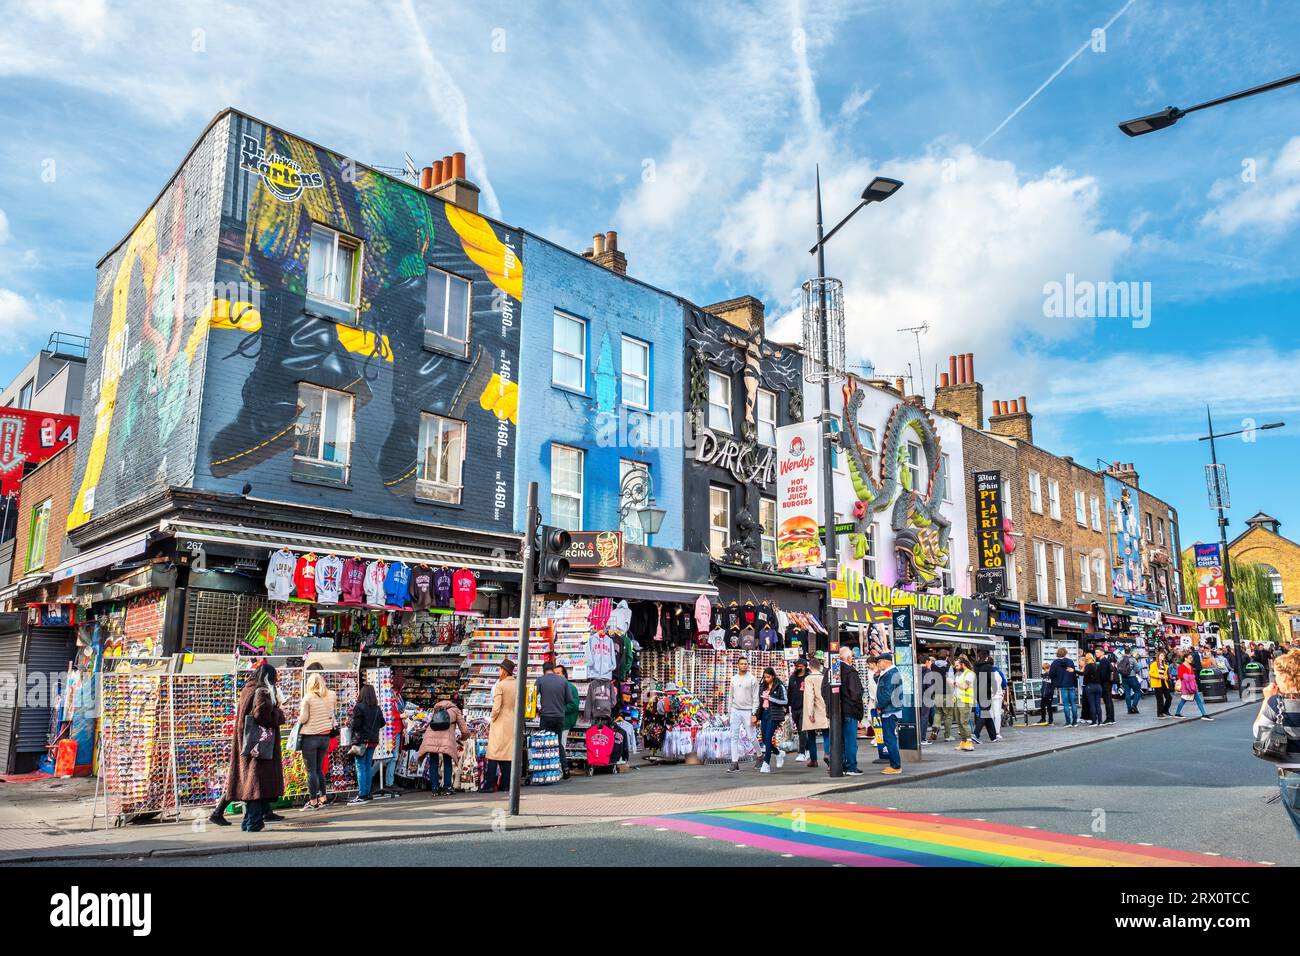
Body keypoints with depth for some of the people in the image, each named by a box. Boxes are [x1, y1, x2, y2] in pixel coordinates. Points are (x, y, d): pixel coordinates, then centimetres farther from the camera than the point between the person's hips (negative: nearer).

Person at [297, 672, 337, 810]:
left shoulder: (308, 698, -12)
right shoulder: (332, 696, 2)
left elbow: (303, 719, -11)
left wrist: (299, 714, 9)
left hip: (310, 736, -5)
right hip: (325, 736, 5)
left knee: (311, 770, 1)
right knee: (319, 768, 18)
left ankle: (313, 801, 4)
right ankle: (323, 797, 19)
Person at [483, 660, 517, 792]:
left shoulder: (500, 685, -12)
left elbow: (496, 708, -17)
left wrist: (491, 720, -2)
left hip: (500, 724, -5)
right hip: (513, 724, 5)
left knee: (493, 755, 0)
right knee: (508, 754, 10)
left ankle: (489, 785, -2)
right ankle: (506, 785, 11)